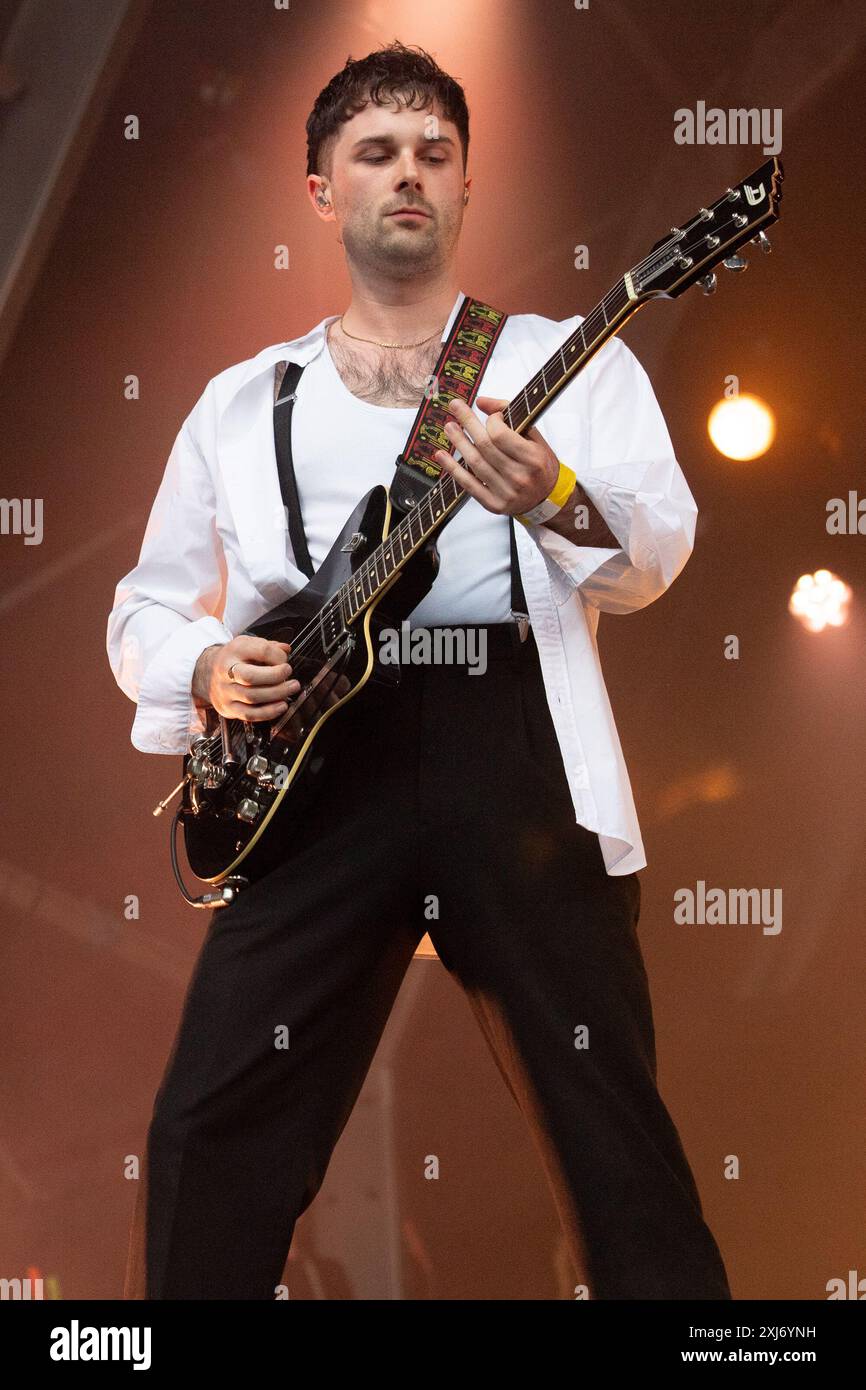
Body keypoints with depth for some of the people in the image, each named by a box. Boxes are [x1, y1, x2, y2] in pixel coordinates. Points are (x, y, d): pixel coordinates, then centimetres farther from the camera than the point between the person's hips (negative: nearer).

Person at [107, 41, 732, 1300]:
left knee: (613, 1131, 0)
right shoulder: (243, 403, 18)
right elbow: (145, 608, 21)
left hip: (514, 742, -1)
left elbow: (657, 555, -4)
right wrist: (207, 668, -2)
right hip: (315, 762, 2)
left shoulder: (571, 361, 11)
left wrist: (559, 504, -26)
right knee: (214, 1136, -3)